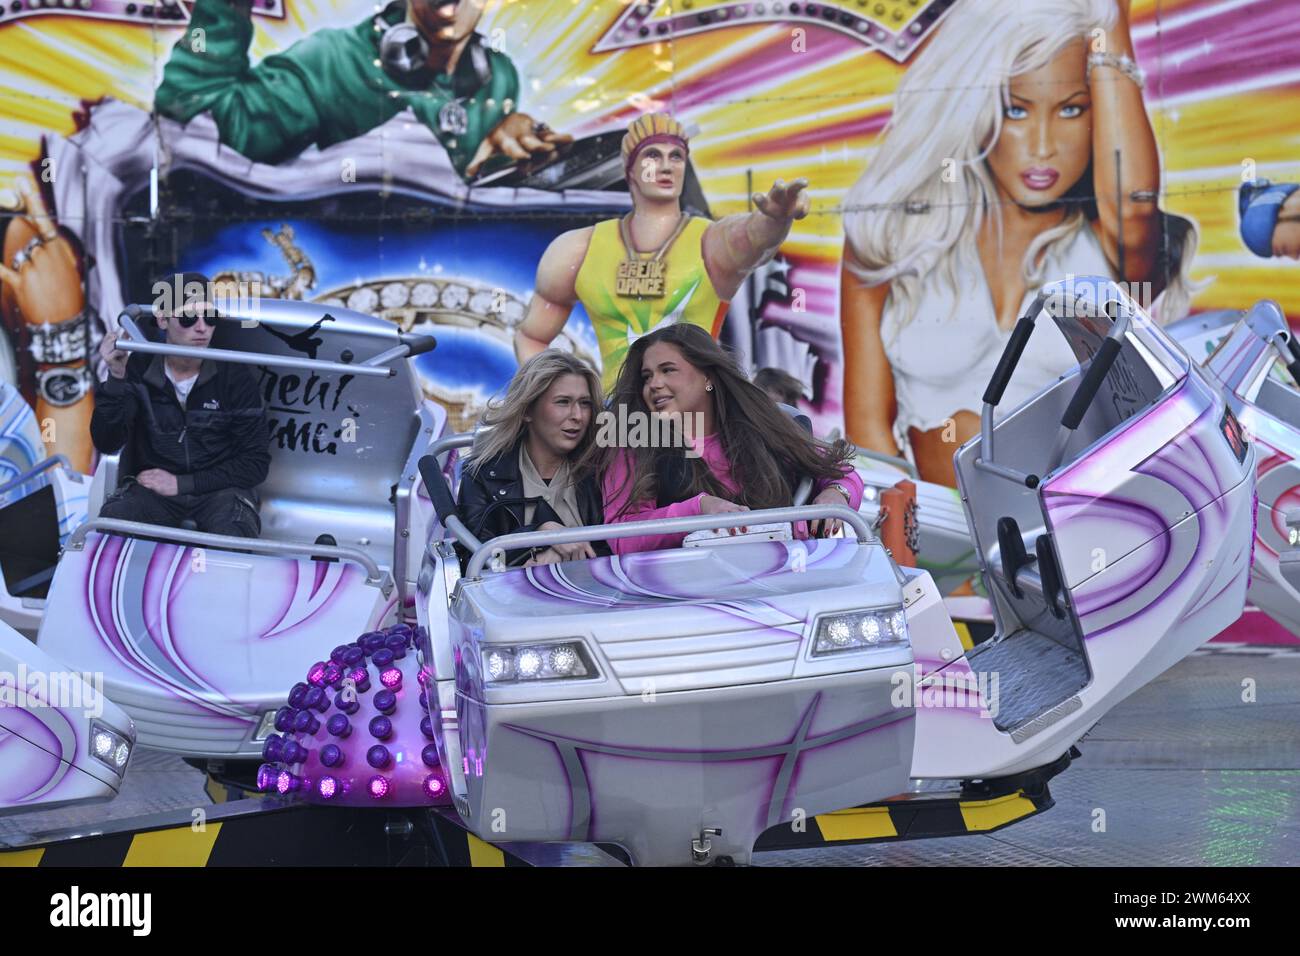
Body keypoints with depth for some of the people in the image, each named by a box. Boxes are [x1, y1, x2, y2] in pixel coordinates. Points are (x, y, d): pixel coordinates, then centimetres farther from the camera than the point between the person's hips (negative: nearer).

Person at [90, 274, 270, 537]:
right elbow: (107, 444, -14)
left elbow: (255, 463, -6)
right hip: (151, 485, 1)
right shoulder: (137, 369, -5)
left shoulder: (235, 376, -8)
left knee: (234, 536, -32)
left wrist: (182, 483, -13)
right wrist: (116, 379, -28)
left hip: (219, 487, -1)